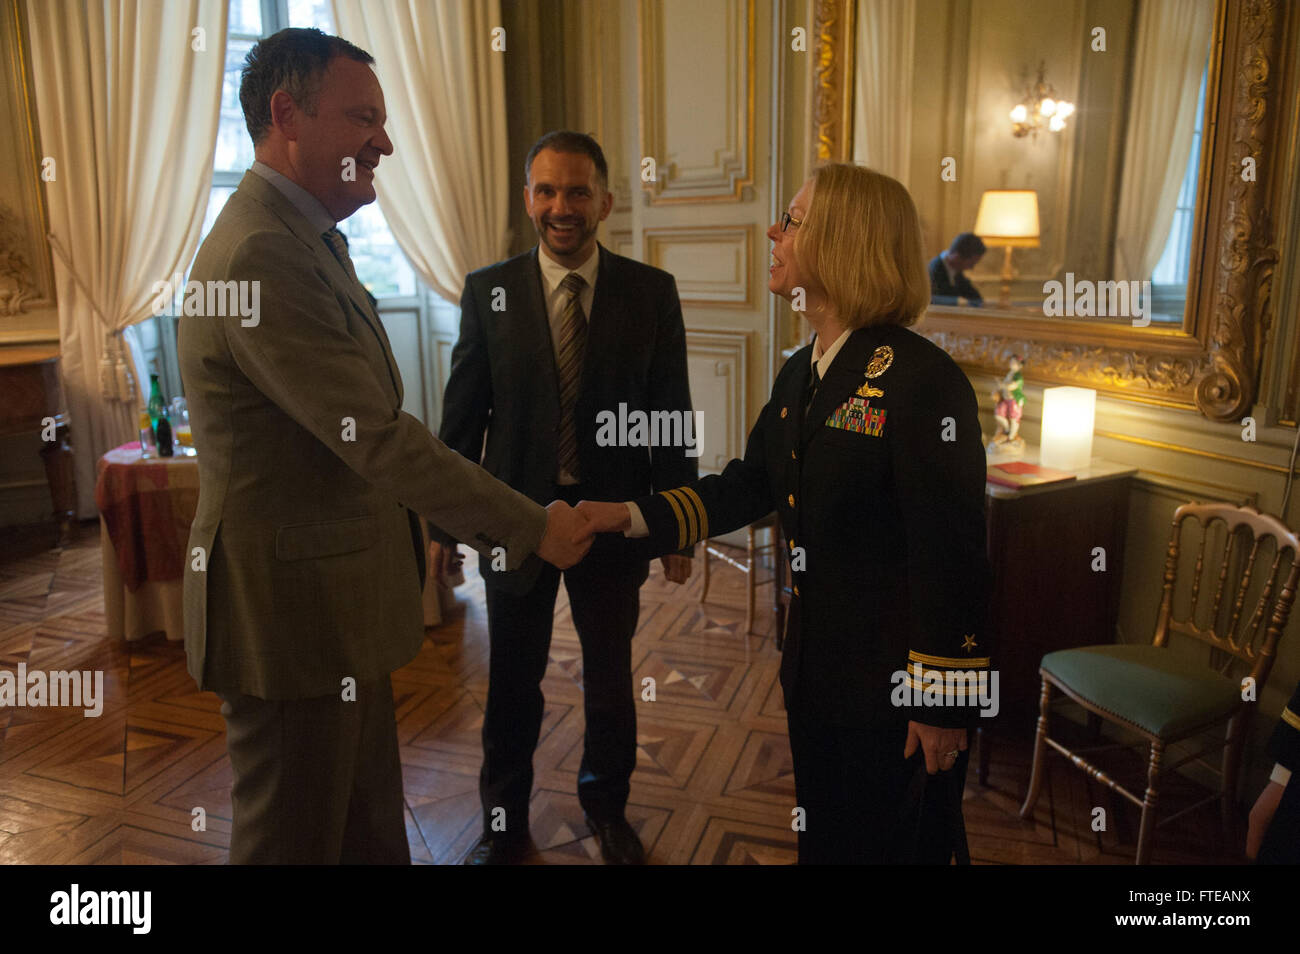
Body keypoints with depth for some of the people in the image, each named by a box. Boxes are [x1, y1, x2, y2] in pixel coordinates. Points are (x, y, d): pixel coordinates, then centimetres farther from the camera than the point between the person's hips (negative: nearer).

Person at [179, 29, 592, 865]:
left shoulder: (302, 239, 12)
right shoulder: (262, 255, -23)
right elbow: (380, 437, -25)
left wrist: (406, 531, 18)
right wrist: (532, 526, -18)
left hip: (338, 602, 10)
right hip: (292, 611, -10)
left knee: (372, 829, 23)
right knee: (297, 837, 11)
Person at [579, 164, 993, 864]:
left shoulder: (923, 379, -21)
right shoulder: (798, 374, 6)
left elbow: (949, 555, -20)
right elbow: (750, 485, 12)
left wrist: (945, 705, -16)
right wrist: (631, 516, 4)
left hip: (894, 686, -8)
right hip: (815, 672, 8)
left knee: (895, 843, 14)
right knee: (822, 839, 25)